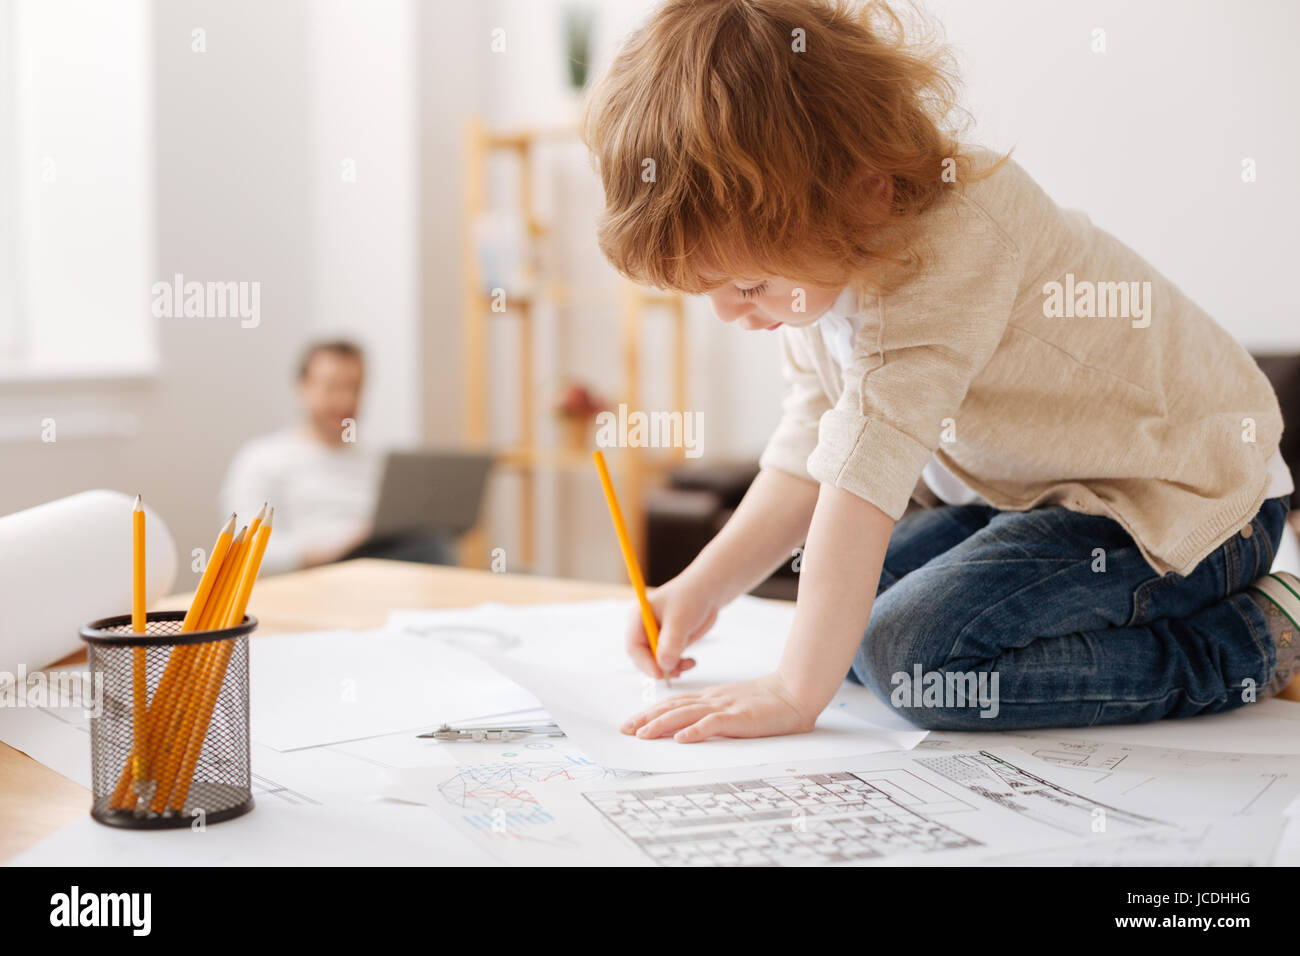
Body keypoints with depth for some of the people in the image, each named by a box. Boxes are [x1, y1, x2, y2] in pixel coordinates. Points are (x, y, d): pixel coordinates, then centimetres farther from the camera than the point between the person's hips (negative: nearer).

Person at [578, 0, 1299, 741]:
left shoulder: (954, 243, -31)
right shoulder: (826, 262, 0)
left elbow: (871, 464, -35)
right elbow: (808, 457, 8)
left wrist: (795, 689, -34)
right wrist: (704, 588, -3)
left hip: (1179, 507, -9)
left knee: (913, 647, -24)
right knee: (852, 612, 5)